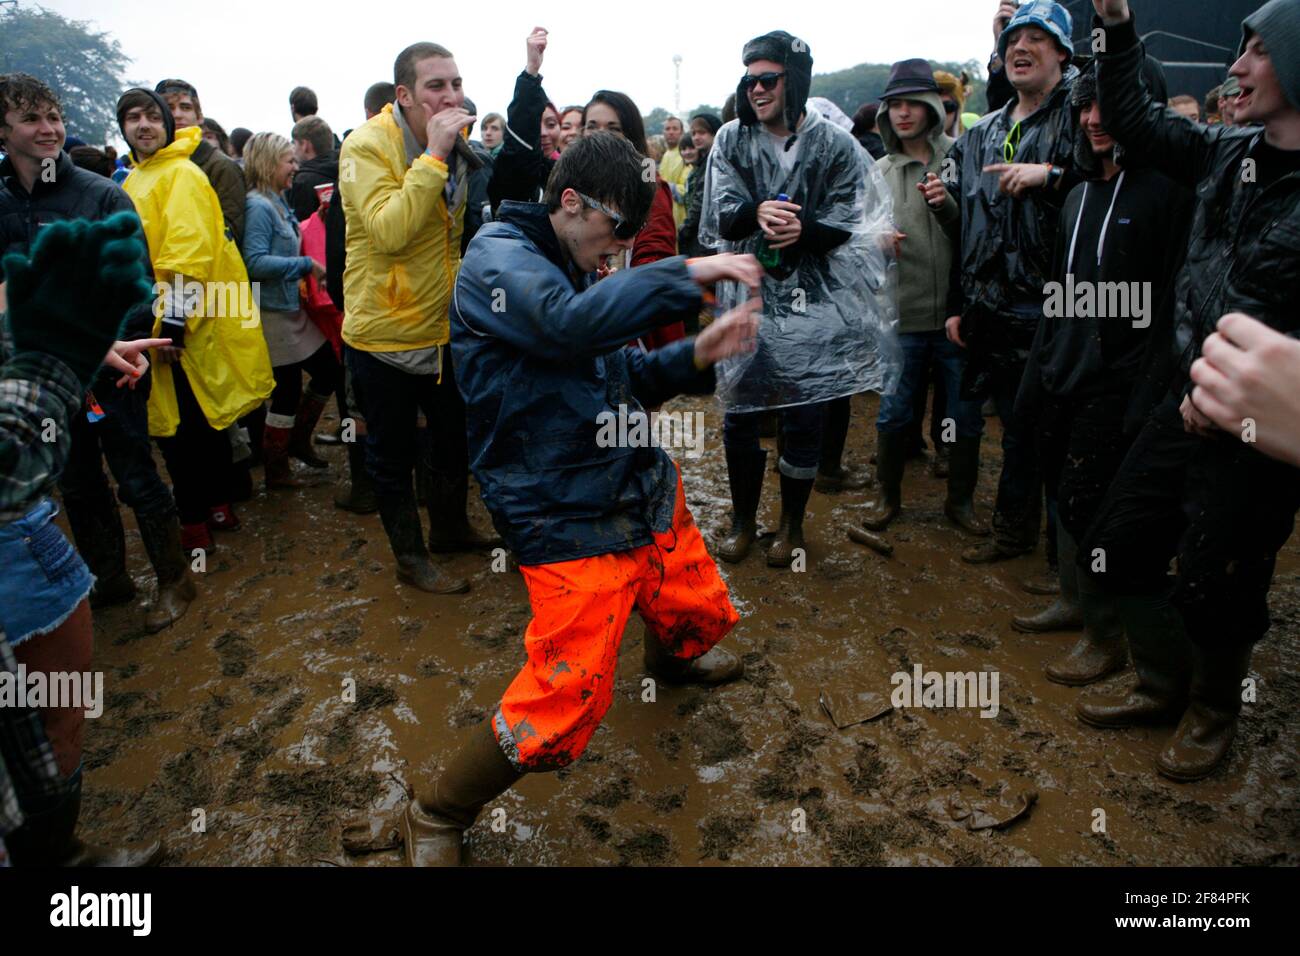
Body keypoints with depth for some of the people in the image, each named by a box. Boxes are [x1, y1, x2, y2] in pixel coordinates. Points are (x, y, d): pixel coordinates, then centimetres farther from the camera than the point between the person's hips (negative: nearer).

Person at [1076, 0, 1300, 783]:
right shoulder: (1230, 154, 3)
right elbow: (1135, 122, 15)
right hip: (1191, 400, 7)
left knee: (1213, 589, 6)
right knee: (1117, 549, 13)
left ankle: (1215, 709, 36)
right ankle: (1165, 684, 36)